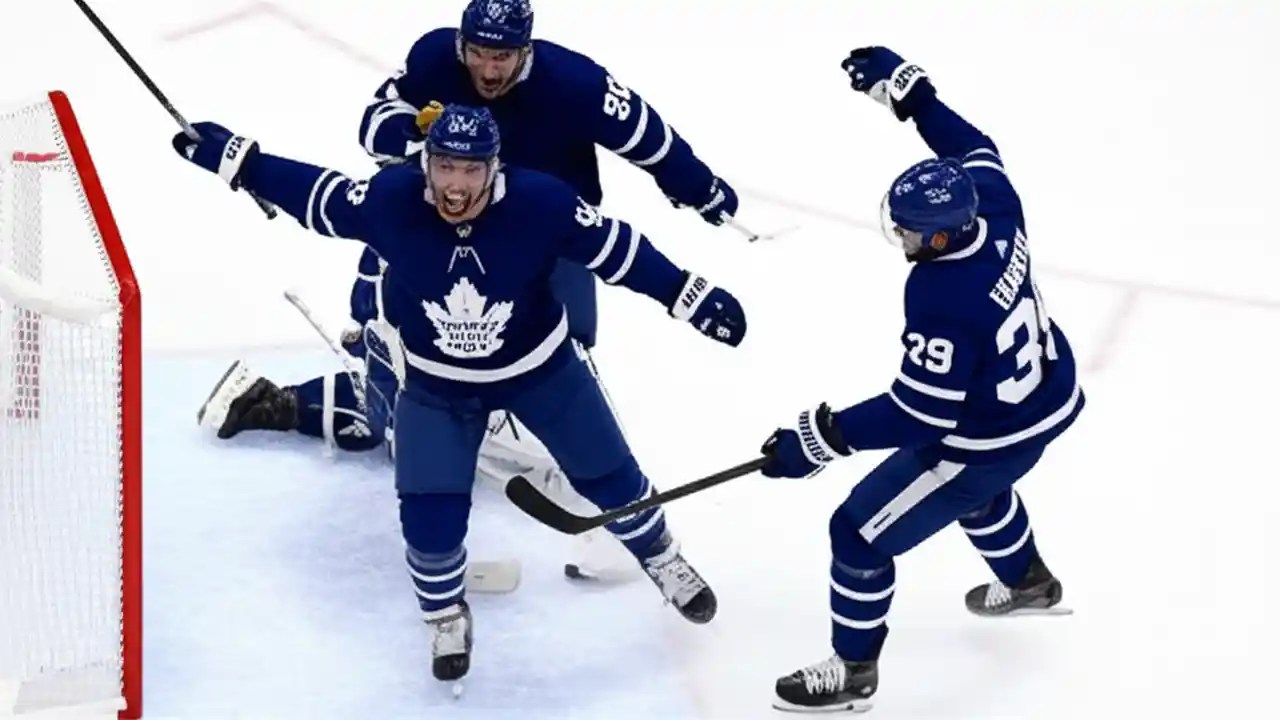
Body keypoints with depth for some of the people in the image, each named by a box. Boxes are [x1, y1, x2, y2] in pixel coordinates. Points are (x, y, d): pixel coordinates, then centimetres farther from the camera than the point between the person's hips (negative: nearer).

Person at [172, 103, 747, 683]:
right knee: (429, 518, -4)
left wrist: (693, 297, -19)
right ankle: (446, 618, 27)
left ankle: (663, 560, 44)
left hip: (541, 367, 0)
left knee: (608, 477, 13)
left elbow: (617, 248, -19)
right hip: (438, 384, 0)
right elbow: (314, 196, -11)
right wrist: (234, 158, -12)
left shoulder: (539, 202, -30)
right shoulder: (390, 199, -26)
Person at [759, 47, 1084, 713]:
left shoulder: (944, 305, -37)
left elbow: (918, 415, -31)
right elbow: (973, 150, 7)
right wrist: (908, 90, 7)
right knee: (977, 485, 41)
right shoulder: (993, 207, -16)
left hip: (989, 439, -9)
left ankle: (851, 673, 21)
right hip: (1045, 398, 9)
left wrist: (820, 437, -27)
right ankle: (1027, 583, 64)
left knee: (861, 532, 3)